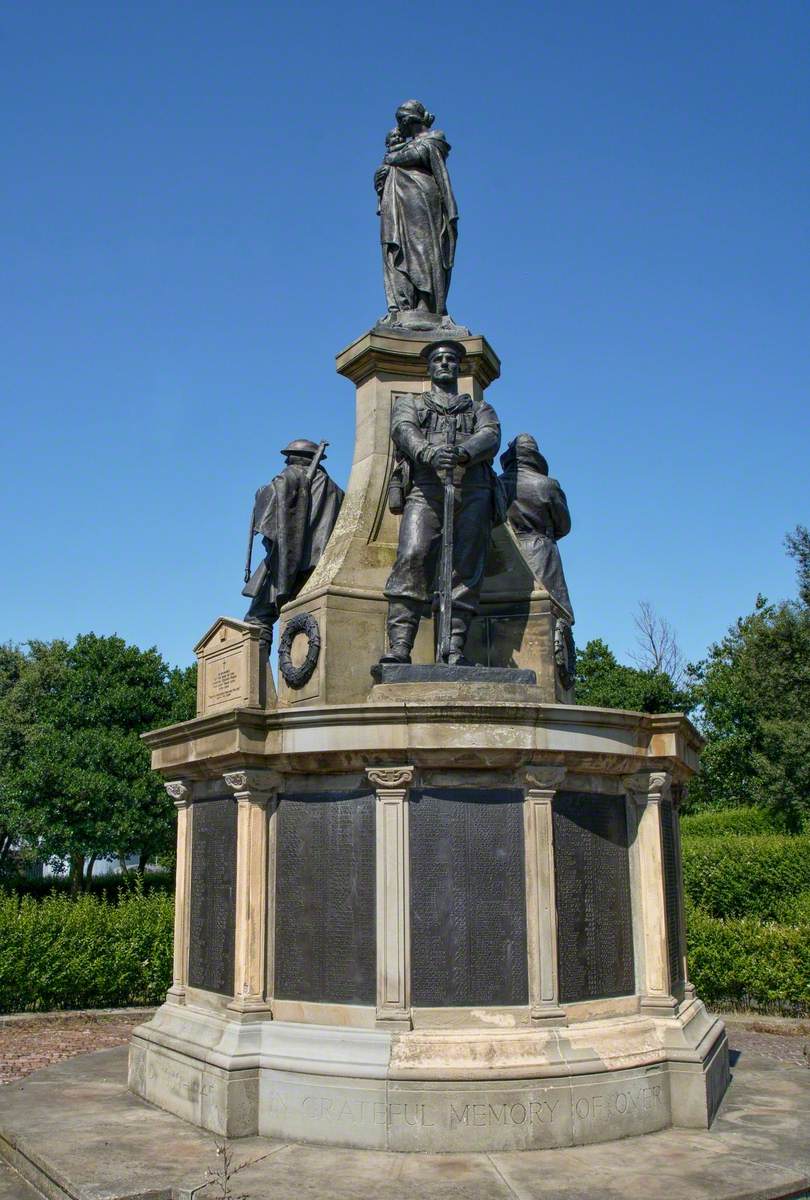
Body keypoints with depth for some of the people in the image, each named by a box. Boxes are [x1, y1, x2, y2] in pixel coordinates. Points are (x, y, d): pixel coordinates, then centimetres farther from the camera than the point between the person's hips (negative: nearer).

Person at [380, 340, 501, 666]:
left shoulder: (481, 408, 30)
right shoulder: (409, 403, 28)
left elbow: (490, 436, 6)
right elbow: (403, 431, 3)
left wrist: (463, 452, -19)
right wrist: (429, 453, -21)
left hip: (473, 491, 2)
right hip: (425, 489, -1)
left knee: (466, 571, -10)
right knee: (412, 559, -21)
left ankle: (455, 651, -15)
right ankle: (399, 647, -28)